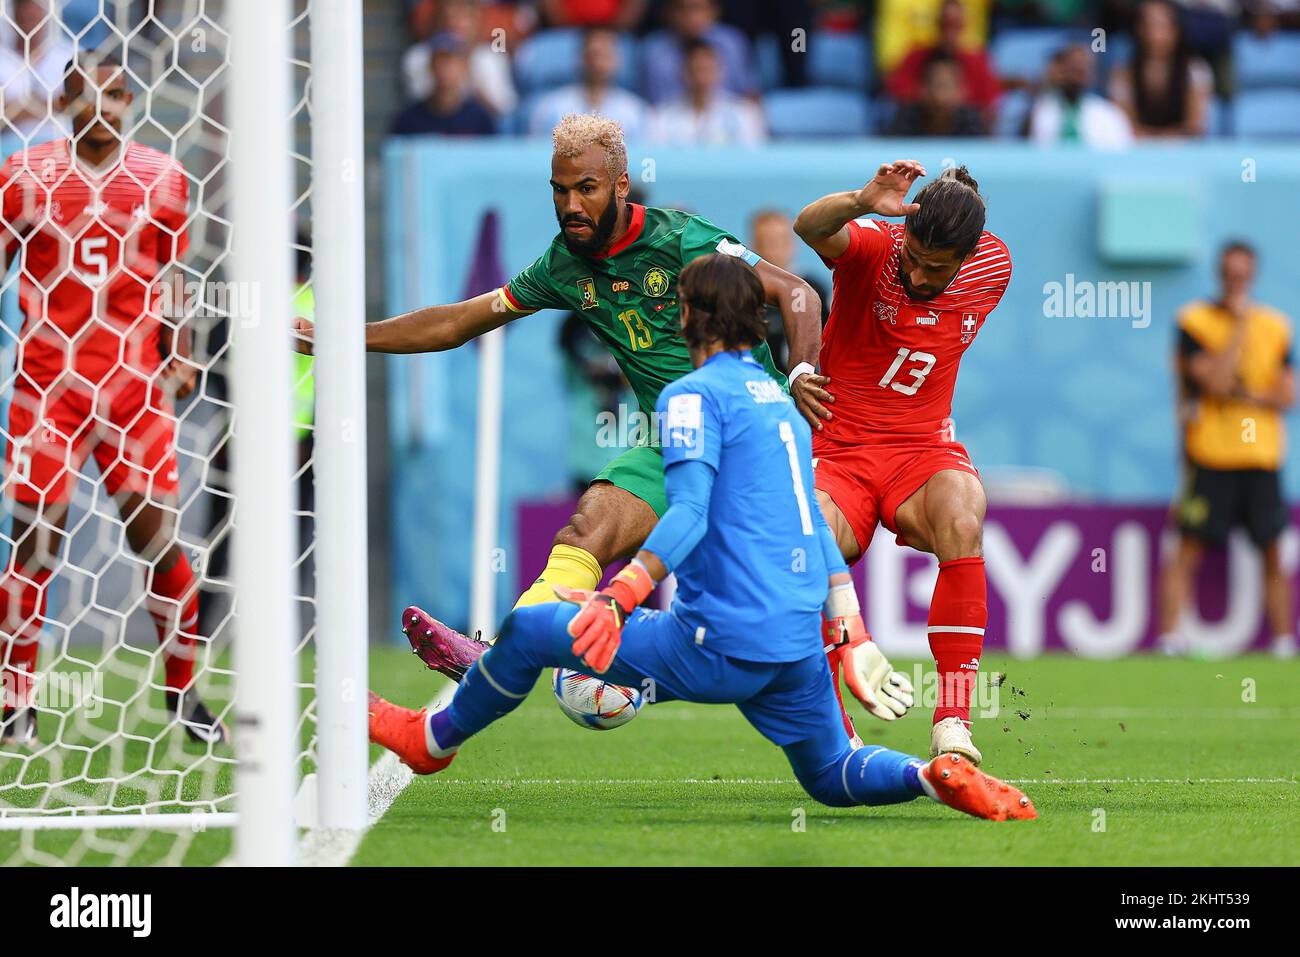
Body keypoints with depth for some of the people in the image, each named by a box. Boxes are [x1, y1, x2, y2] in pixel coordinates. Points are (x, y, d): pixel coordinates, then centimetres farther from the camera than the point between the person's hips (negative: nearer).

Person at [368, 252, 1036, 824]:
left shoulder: (694, 395, -7)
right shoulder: (780, 398, 19)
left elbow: (688, 515, -20)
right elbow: (814, 522, 25)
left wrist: (617, 601, -28)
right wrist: (849, 631, 29)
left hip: (719, 645, -7)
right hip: (798, 644, 7)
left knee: (527, 630, 6)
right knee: (832, 778, 21)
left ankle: (436, 739, 25)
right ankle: (935, 776, -8)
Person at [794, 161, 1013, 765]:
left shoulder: (993, 268, -2)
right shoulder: (873, 246, -13)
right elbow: (810, 228, -37)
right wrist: (862, 202, -56)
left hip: (924, 450, 2)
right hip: (837, 450, -2)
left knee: (960, 522, -33)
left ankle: (952, 721, -31)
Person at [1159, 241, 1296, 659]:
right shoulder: (1195, 320, -2)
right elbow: (1216, 380, -15)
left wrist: (1246, 395, -12)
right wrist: (1240, 326, -12)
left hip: (1262, 457, 3)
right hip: (1210, 457, -3)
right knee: (1189, 548, -8)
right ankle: (1170, 637, -9)